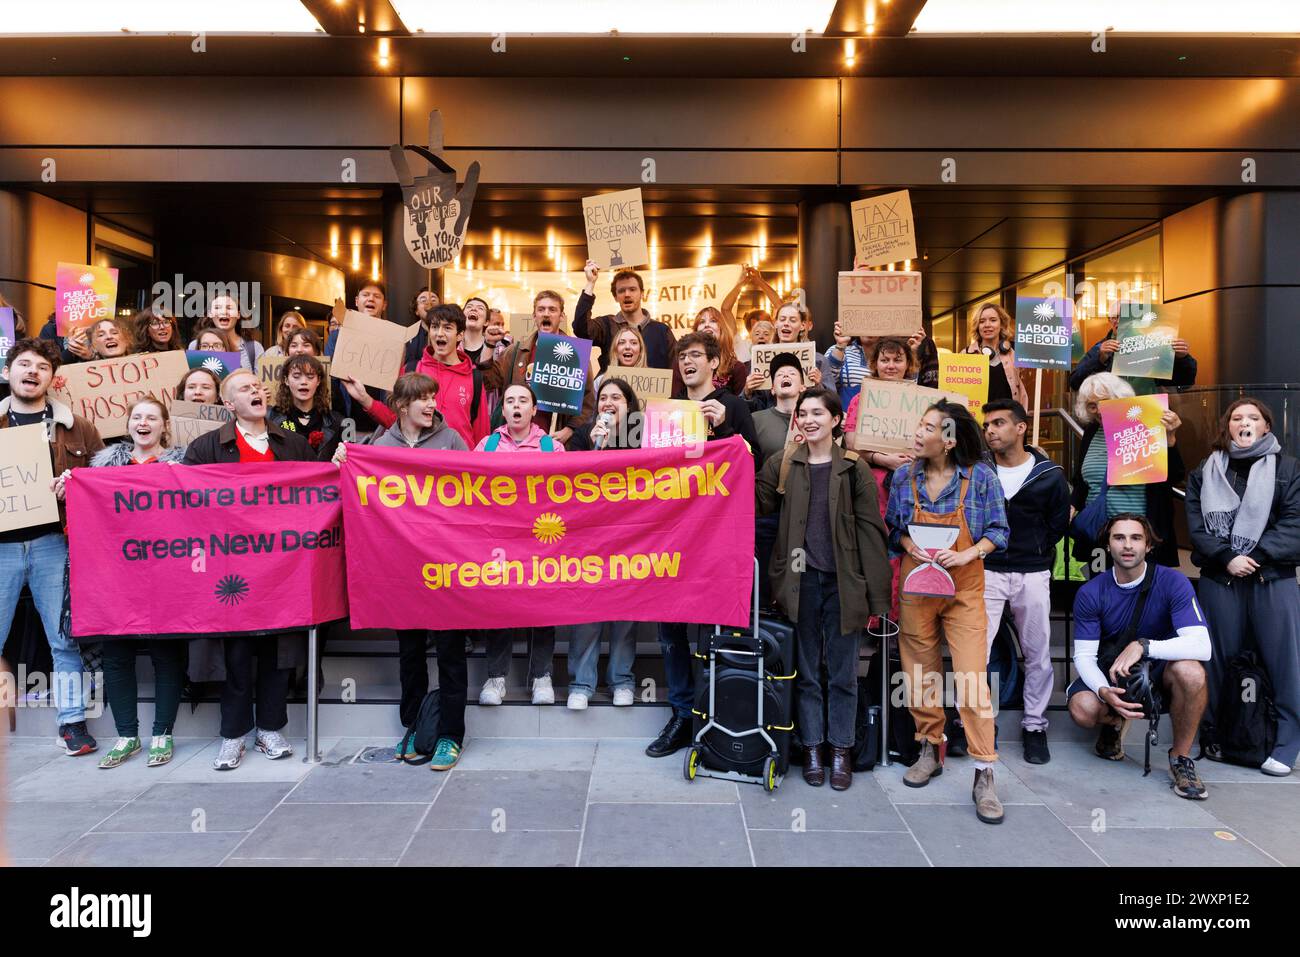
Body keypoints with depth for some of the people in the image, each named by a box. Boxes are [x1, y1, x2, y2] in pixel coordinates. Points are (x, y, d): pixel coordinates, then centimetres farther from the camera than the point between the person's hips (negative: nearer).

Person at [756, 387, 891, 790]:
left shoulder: (854, 469, 0)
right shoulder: (781, 465, 5)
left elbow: (870, 530, -2)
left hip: (843, 582, -1)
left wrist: (875, 596, -5)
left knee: (842, 672, 9)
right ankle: (812, 748, 24)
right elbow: (757, 504, -5)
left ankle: (841, 750, 23)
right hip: (801, 580, 1)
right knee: (807, 670, 11)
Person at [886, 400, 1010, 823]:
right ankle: (930, 751, 29)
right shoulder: (904, 477, 0)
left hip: (964, 589, -3)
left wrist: (965, 555, -17)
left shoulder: (980, 476, -7)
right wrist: (909, 546, -10)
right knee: (921, 674, 10)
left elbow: (997, 531, -1)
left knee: (973, 678, -8)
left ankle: (984, 777, 1)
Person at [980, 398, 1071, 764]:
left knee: (1038, 653, 9)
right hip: (985, 571, 0)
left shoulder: (1050, 476, -2)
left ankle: (1035, 725, 24)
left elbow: (1057, 527, 8)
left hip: (1032, 573, 1)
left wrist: (1034, 557, 7)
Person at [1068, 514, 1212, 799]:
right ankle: (1115, 722, 12)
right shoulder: (1090, 593, -10)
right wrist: (1104, 691, -31)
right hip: (1110, 673, 1)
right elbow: (1084, 655, -10)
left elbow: (1201, 646, -26)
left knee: (1191, 671, -35)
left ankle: (1181, 757, -11)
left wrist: (1143, 645, -39)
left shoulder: (1173, 582, -15)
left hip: (1160, 669, -1)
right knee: (1082, 709, -30)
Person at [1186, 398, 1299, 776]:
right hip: (1218, 579, 1)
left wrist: (1255, 556, -13)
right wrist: (1227, 558, -11)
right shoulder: (1205, 473, 11)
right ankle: (1214, 737, 16)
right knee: (1219, 660, 6)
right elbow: (1196, 525, 2)